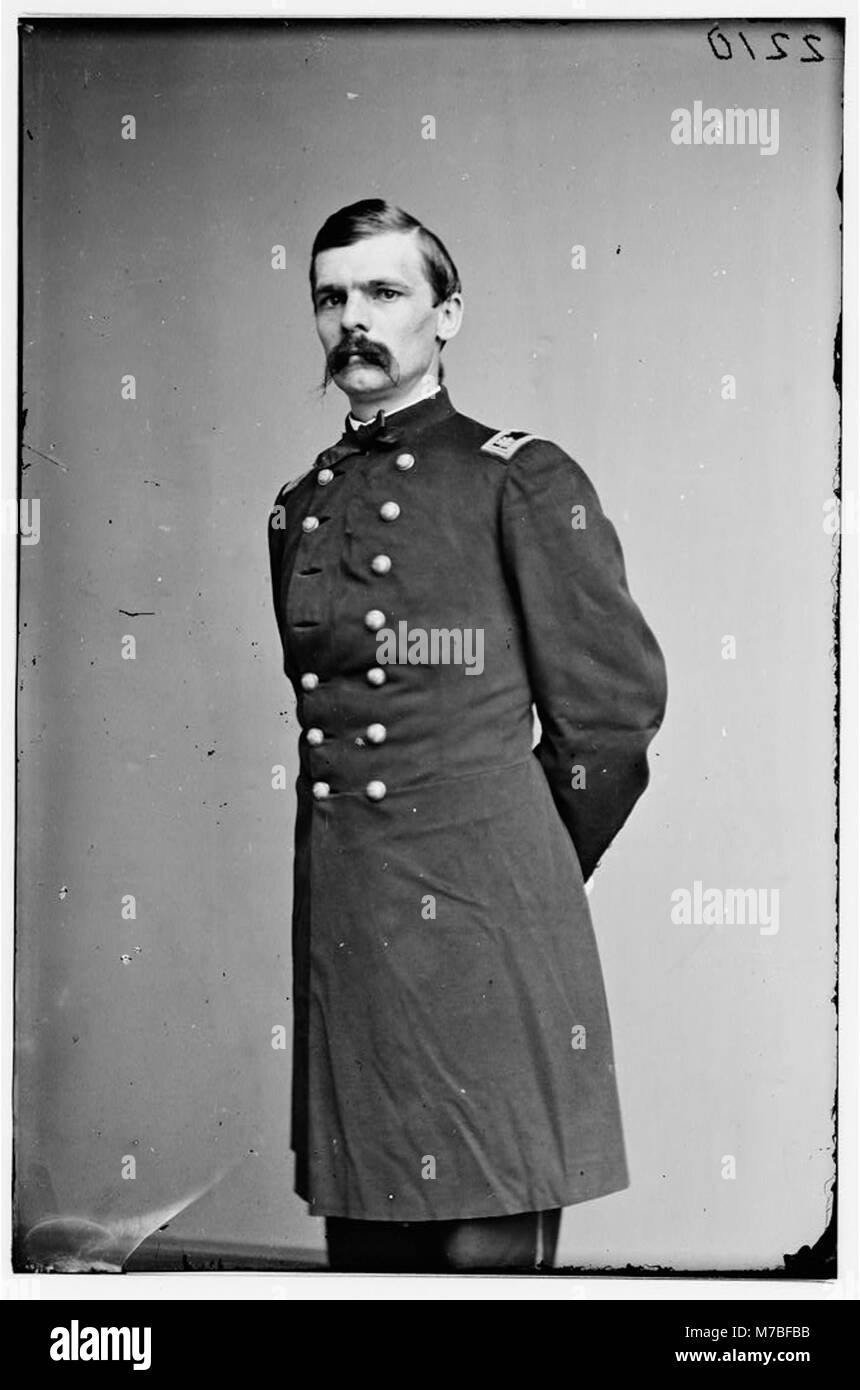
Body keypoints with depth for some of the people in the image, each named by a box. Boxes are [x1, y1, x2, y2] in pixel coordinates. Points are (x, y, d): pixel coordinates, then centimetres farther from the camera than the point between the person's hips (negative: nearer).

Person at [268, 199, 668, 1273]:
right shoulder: (300, 506, 15)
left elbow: (615, 707, -1)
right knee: (363, 1243, 11)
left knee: (488, 1249, -2)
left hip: (481, 936, -5)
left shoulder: (523, 481, -2)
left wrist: (518, 886, 7)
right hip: (338, 929, 6)